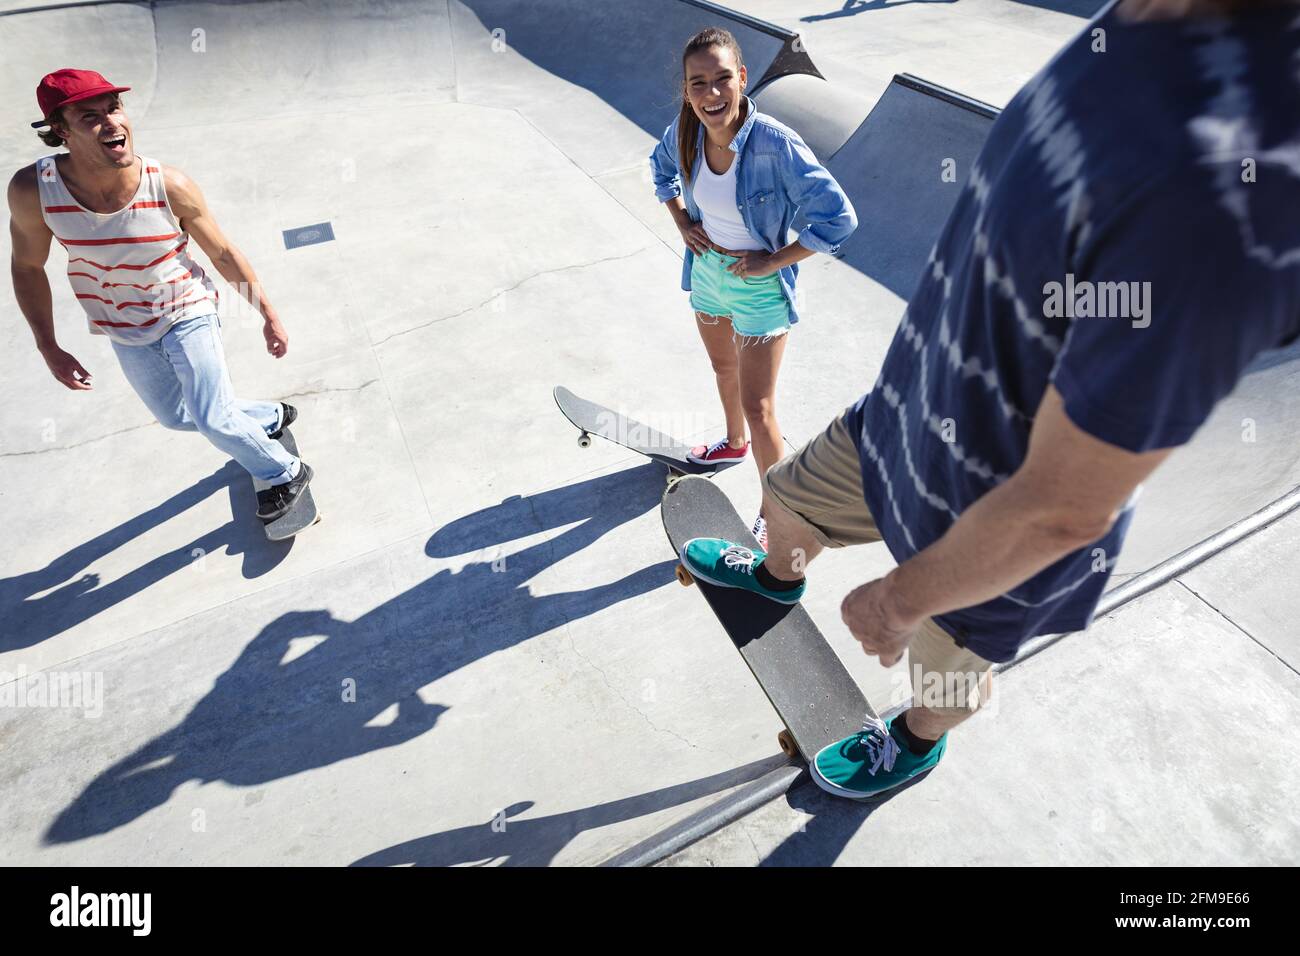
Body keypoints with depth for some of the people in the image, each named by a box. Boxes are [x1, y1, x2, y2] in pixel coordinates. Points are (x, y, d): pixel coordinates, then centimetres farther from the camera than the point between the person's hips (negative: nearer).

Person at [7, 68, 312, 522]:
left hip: (188, 317, -4)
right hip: (126, 334, 4)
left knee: (213, 421, -16)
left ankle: (286, 473, 12)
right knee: (177, 417, 21)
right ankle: (270, 417, 46)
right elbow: (27, 266, -3)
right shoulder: (31, 190, -20)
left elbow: (224, 254, -10)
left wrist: (270, 316, -6)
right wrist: (49, 349, -3)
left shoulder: (170, 186, -24)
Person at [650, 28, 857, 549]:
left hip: (758, 286, -6)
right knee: (723, 367, 27)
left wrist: (773, 261, -20)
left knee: (758, 408, -2)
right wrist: (682, 221, 1)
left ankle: (776, 512, 17)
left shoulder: (776, 144, -27)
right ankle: (734, 444, 56)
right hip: (706, 271, 6)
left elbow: (838, 218, -24)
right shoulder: (685, 131, -11)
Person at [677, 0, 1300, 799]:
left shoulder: (1219, 175, -39)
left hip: (998, 535, -6)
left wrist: (901, 600, -14)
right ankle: (778, 577, 63)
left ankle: (917, 742, 61)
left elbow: (1060, 508, -30)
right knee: (789, 500, 27)